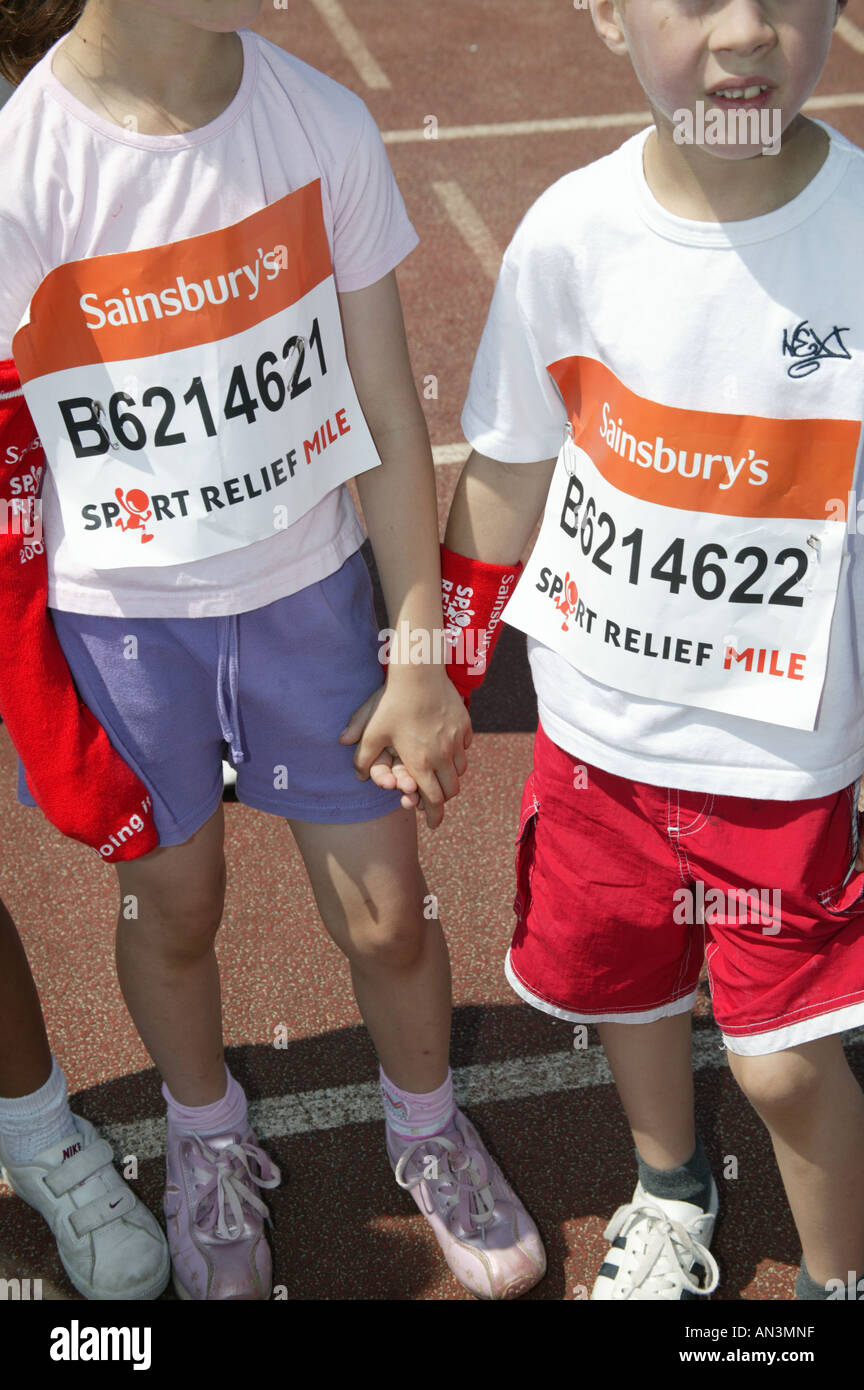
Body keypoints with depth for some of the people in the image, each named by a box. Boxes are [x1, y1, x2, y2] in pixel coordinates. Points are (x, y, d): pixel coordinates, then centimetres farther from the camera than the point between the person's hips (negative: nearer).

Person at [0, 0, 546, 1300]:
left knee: (386, 913, 12)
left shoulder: (323, 124, -10)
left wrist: (422, 658, -2)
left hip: (309, 591, 2)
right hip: (117, 619, -1)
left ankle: (427, 1127, 46)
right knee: (174, 905, 19)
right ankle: (207, 1139, 51)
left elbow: (387, 416, -5)